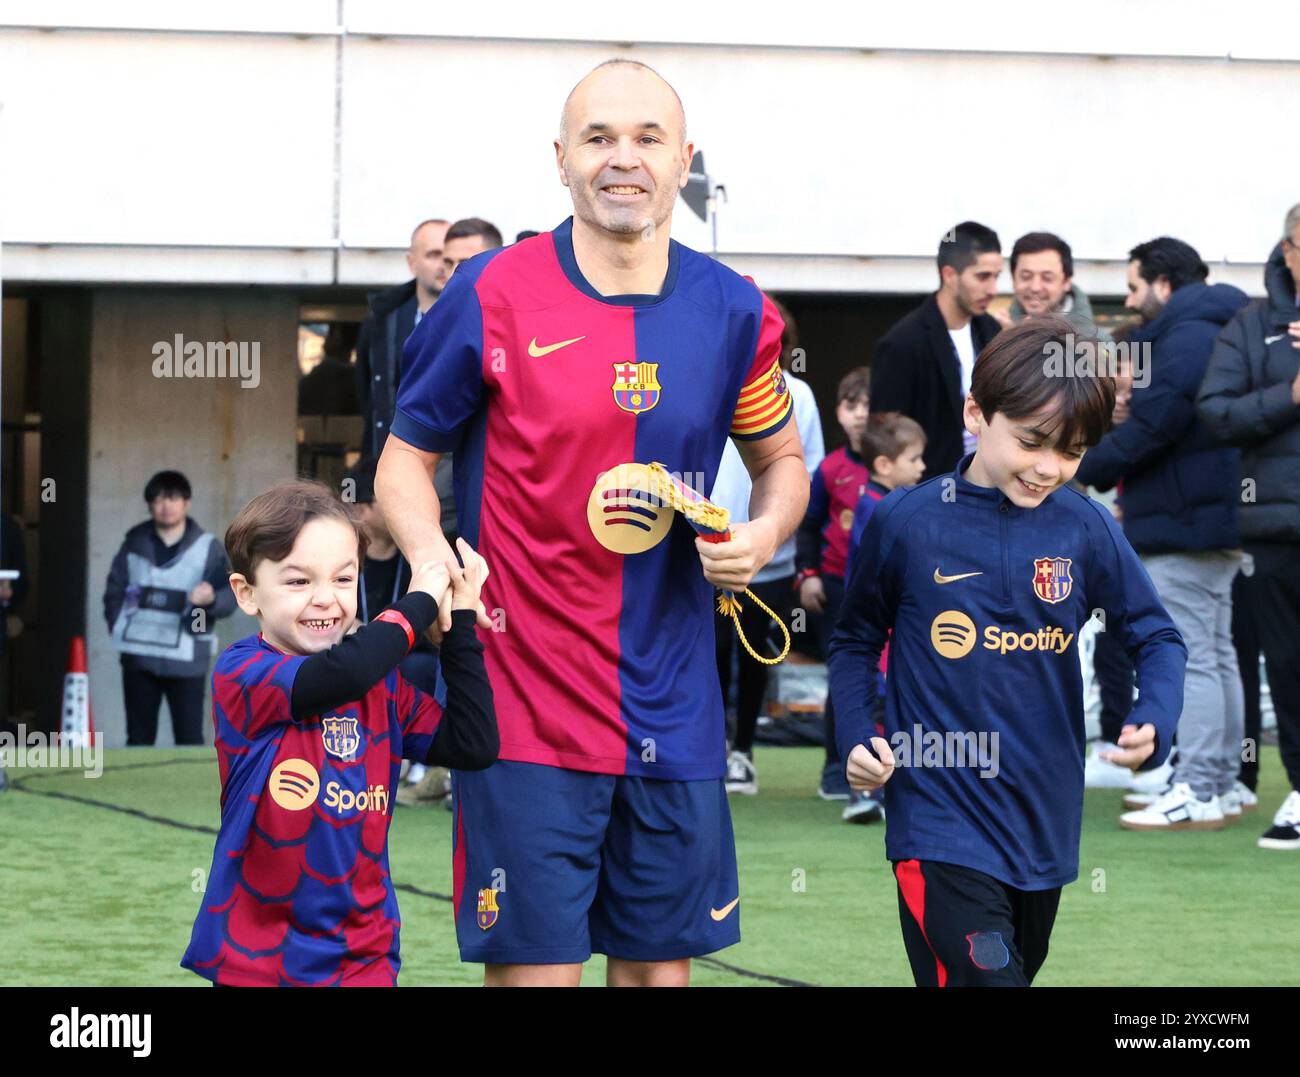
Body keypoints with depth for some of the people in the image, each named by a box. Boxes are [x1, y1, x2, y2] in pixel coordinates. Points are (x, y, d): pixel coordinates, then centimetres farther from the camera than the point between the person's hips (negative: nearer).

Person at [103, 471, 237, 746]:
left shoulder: (207, 547, 2)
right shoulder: (135, 543, 10)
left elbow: (230, 596, -4)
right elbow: (114, 587, 17)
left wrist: (211, 598, -26)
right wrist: (117, 624, 2)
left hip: (186, 661, -3)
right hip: (139, 657, 3)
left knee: (189, 738, -4)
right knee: (139, 738, 10)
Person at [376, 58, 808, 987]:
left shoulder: (734, 313, 4)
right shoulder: (492, 298, -5)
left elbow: (782, 459, 19)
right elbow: (406, 458, 3)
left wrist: (765, 534, -3)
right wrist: (430, 556, -16)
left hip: (675, 717, 3)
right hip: (526, 708, -3)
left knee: (661, 963, 9)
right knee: (534, 967, -5)